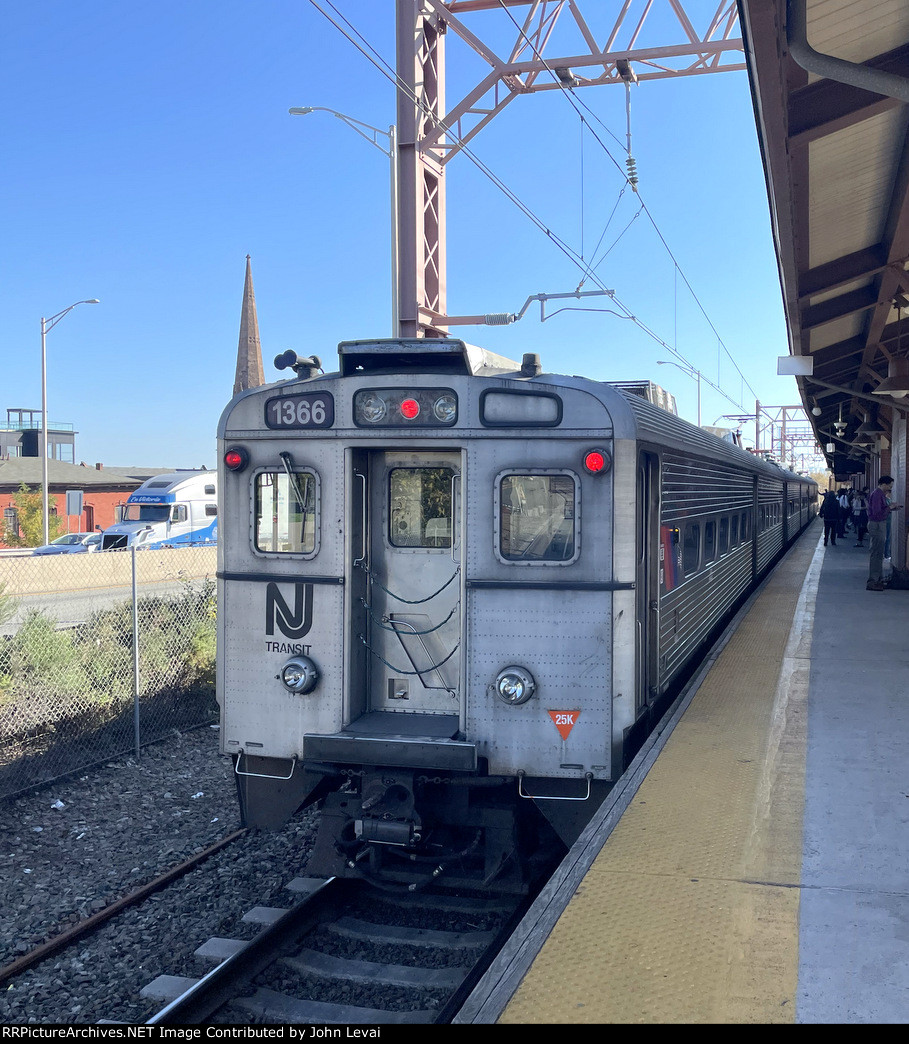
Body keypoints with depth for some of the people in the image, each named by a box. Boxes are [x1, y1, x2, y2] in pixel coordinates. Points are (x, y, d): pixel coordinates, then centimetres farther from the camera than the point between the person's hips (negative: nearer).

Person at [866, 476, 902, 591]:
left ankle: (879, 580, 22)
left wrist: (891, 508, 7)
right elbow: (877, 513, -25)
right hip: (877, 525, -11)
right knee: (876, 554, -9)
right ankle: (872, 582, -7)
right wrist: (890, 507, -15)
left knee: (879, 554, 15)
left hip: (880, 525, 11)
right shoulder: (877, 495, -18)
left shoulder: (880, 494, 15)